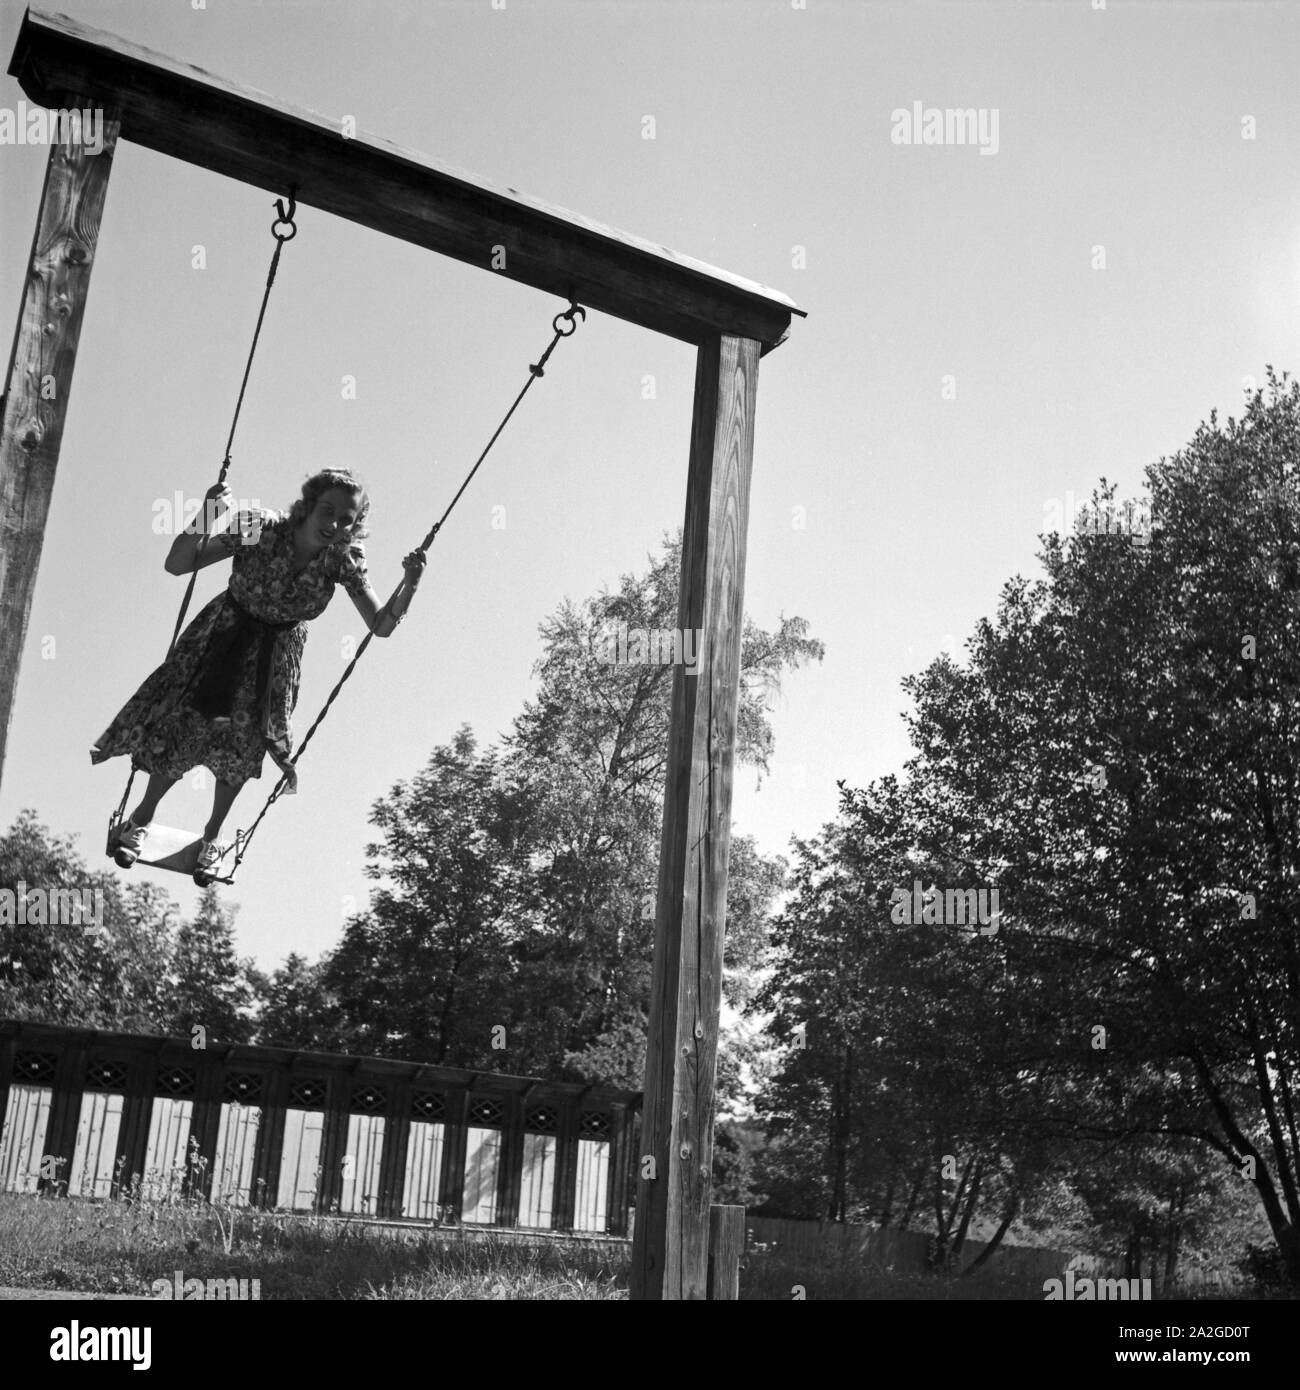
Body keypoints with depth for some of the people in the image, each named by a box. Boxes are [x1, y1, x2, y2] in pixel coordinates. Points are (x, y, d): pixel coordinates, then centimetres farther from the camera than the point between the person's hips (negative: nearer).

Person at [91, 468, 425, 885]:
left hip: (276, 654, 2)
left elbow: (382, 626, -19)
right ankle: (142, 817, 28)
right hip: (224, 636, -1)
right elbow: (176, 565, -30)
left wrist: (410, 584, -36)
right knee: (183, 729, 0)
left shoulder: (343, 561, -23)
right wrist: (206, 518, -46)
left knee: (241, 746, 9)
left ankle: (212, 836, 35)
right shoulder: (263, 529, -30)